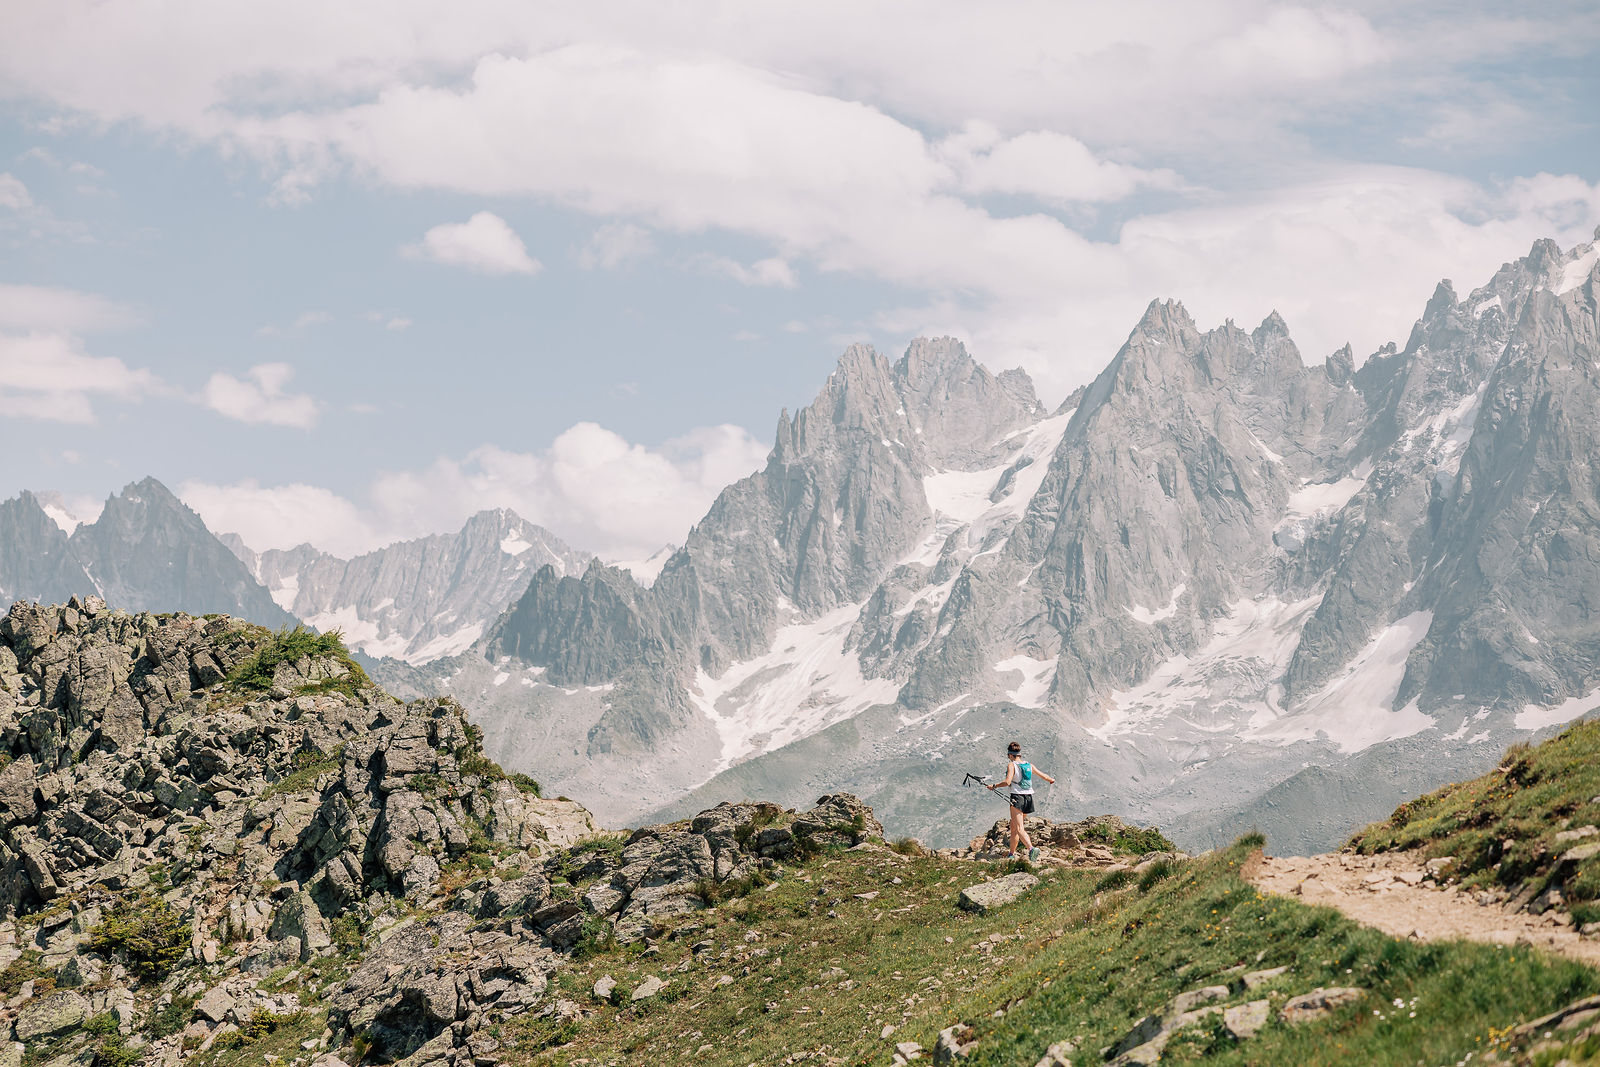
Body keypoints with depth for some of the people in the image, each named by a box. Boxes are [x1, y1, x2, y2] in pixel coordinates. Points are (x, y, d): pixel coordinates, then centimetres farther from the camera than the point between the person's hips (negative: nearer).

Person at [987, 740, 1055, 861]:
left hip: (1017, 797, -7)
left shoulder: (1012, 765, -6)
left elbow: (1007, 782, -19)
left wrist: (994, 786, -7)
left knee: (1019, 828, -13)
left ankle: (1031, 848, -35)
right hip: (1029, 797, 7)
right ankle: (1012, 853, 24)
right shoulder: (1029, 765, 11)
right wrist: (1052, 780, 37)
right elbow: (1044, 776, 16)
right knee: (1014, 827, 19)